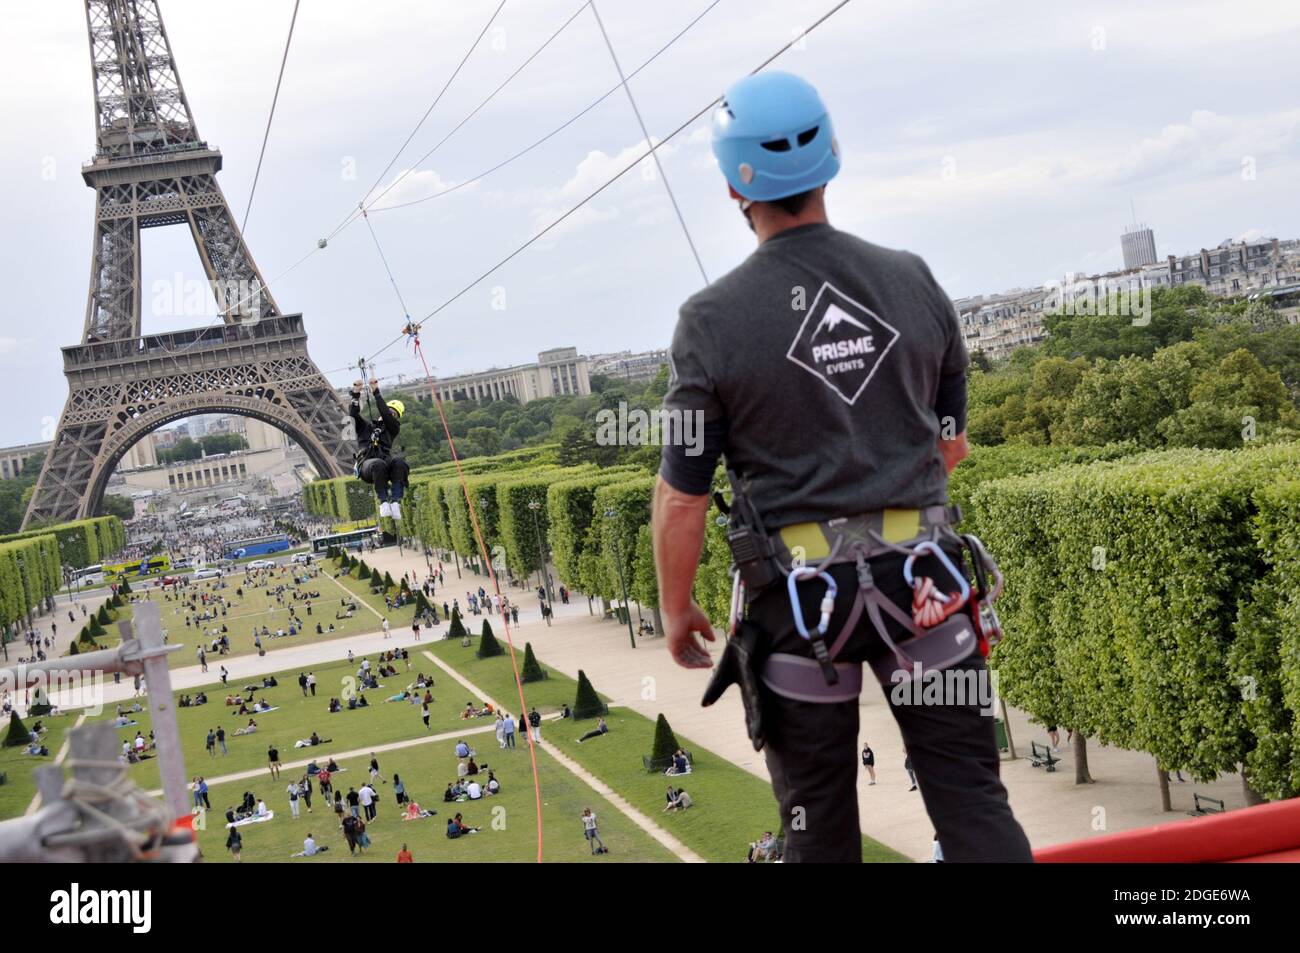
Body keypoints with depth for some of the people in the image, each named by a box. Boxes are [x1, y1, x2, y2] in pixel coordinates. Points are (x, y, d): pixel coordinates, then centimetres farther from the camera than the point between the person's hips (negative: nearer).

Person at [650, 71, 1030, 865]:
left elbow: (682, 495, -8)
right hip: (920, 572, 3)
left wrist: (675, 610, 7)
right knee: (970, 792, 7)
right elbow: (953, 444, 11)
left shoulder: (714, 320, -11)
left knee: (819, 812, 13)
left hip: (799, 588, -2)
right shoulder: (914, 284, 0)